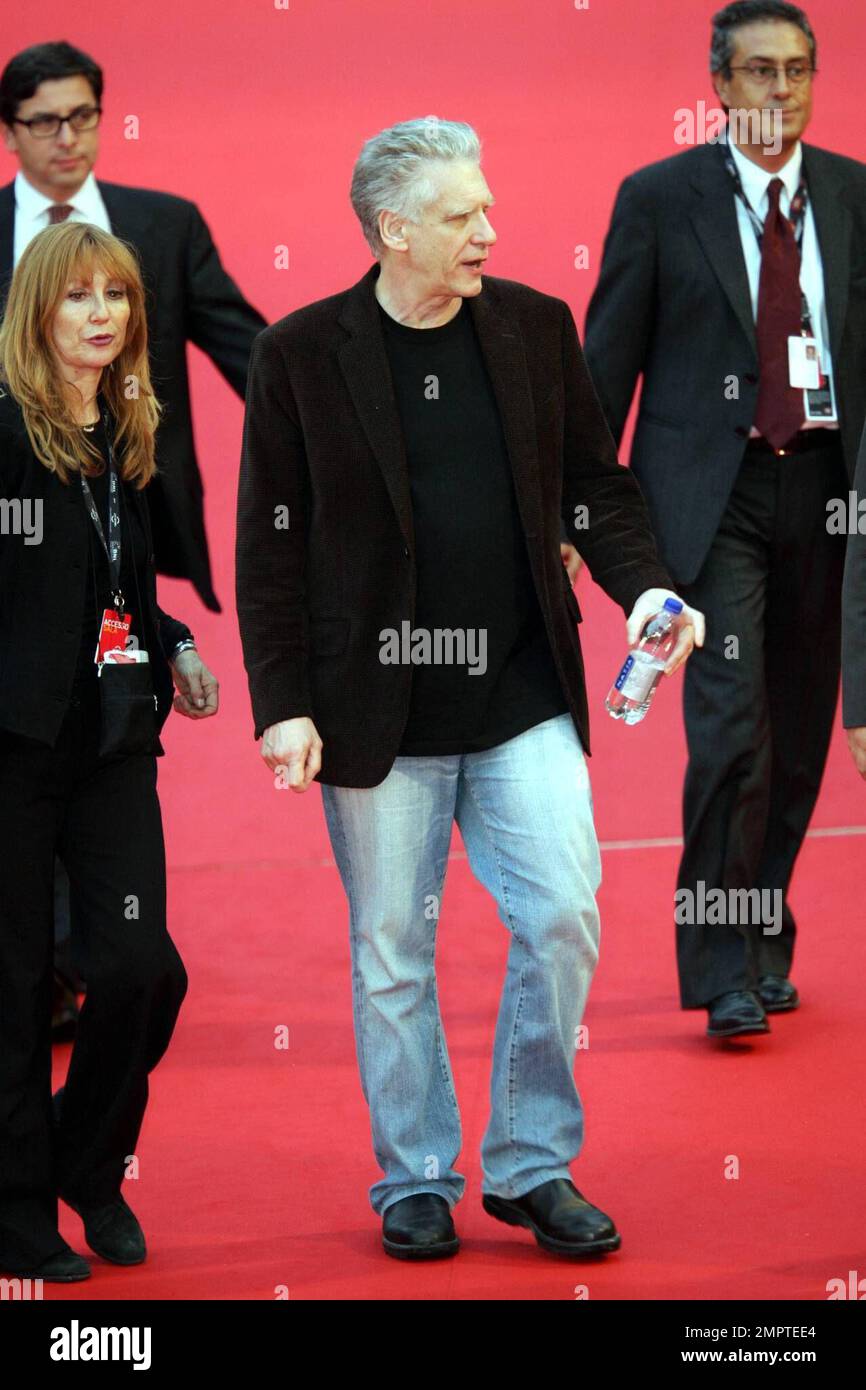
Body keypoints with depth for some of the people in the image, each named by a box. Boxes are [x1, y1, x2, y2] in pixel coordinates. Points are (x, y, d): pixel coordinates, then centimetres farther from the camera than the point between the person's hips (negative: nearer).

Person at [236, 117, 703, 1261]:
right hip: (378, 714, -2)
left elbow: (596, 483, 11)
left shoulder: (537, 328, 4)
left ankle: (534, 1166, 13)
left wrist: (645, 588, -7)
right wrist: (282, 703, -7)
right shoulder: (302, 353, -4)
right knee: (392, 953, 6)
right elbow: (270, 544, -2)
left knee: (563, 919, -4)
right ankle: (416, 1181, 22)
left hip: (525, 699, 2)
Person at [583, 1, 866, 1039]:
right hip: (711, 492, -3)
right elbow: (608, 360, 2)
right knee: (731, 723, -12)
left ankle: (764, 941, 27)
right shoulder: (660, 199, -1)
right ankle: (722, 969, -3)